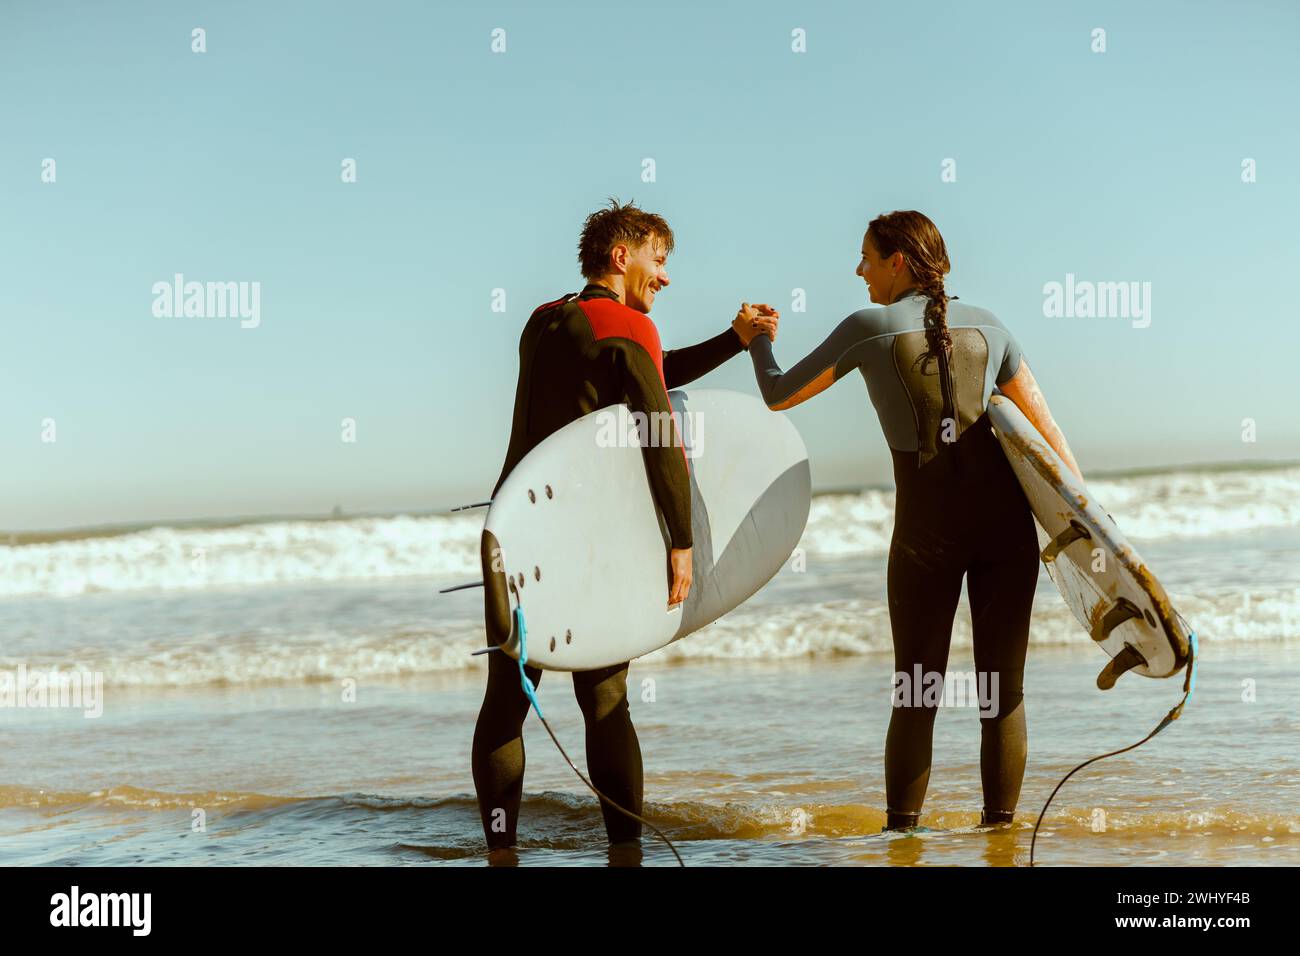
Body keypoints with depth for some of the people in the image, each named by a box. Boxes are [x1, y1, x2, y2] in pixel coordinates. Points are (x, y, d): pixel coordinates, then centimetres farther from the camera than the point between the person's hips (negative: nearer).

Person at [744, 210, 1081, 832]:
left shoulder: (869, 327, 2)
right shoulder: (988, 327, 11)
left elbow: (778, 396, 10)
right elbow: (1045, 429, 8)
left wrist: (756, 340, 28)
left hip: (926, 529, -2)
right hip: (1005, 520, 2)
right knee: (1003, 691, 9)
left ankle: (901, 834, 11)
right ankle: (999, 827, 11)